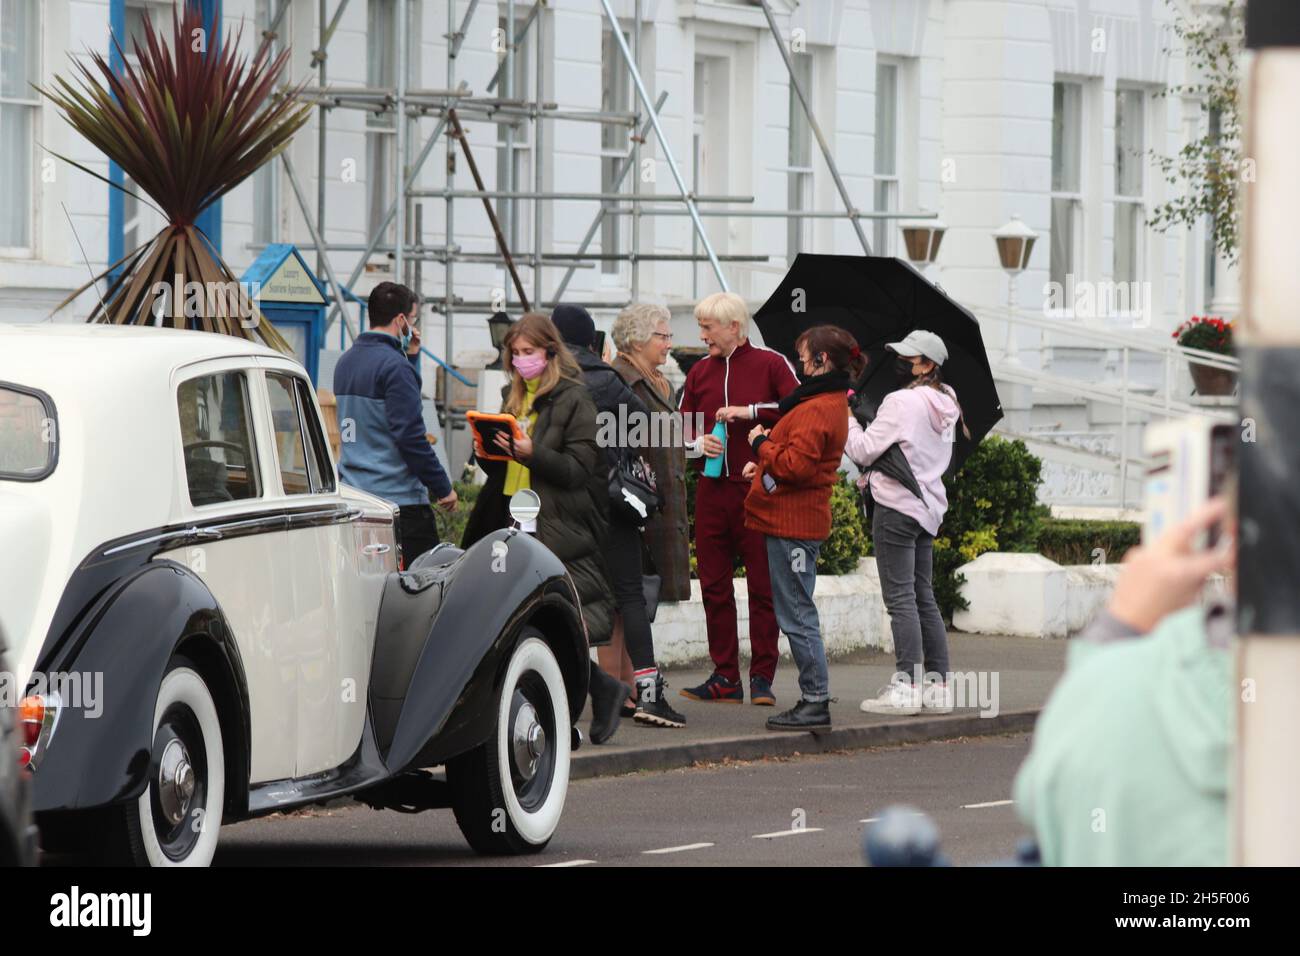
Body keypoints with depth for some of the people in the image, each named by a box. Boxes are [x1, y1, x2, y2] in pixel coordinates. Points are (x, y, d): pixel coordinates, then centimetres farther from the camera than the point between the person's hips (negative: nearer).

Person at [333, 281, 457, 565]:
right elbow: (411, 436, -17)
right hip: (398, 497, -9)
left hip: (351, 496, 9)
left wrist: (410, 357, 18)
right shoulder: (394, 365, -14)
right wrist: (443, 487, -9)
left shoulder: (346, 362, 14)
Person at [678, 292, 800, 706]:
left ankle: (762, 677, 2)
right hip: (712, 492, 5)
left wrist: (750, 411, -18)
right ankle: (724, 676, 10)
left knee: (763, 586, -2)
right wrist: (697, 443, -5)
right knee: (714, 586, 4)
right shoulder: (699, 372, 14)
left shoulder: (771, 364, -1)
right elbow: (680, 429, 17)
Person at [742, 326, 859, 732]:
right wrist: (765, 462, 9)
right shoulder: (832, 402, 16)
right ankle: (814, 700, 18)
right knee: (797, 613, 15)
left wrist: (761, 445, -9)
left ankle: (816, 702, -5)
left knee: (797, 615, -7)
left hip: (793, 524, -11)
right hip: (799, 519, 11)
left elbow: (797, 465, -24)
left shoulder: (817, 410, -18)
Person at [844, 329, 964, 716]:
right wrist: (871, 477, 23)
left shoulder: (901, 402, -14)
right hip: (928, 507, 9)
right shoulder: (946, 406, 13)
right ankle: (939, 686, 12)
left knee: (900, 598, -8)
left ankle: (906, 687, -10)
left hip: (897, 506, -9)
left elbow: (863, 450, -13)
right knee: (923, 598, 12)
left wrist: (845, 416, 1)